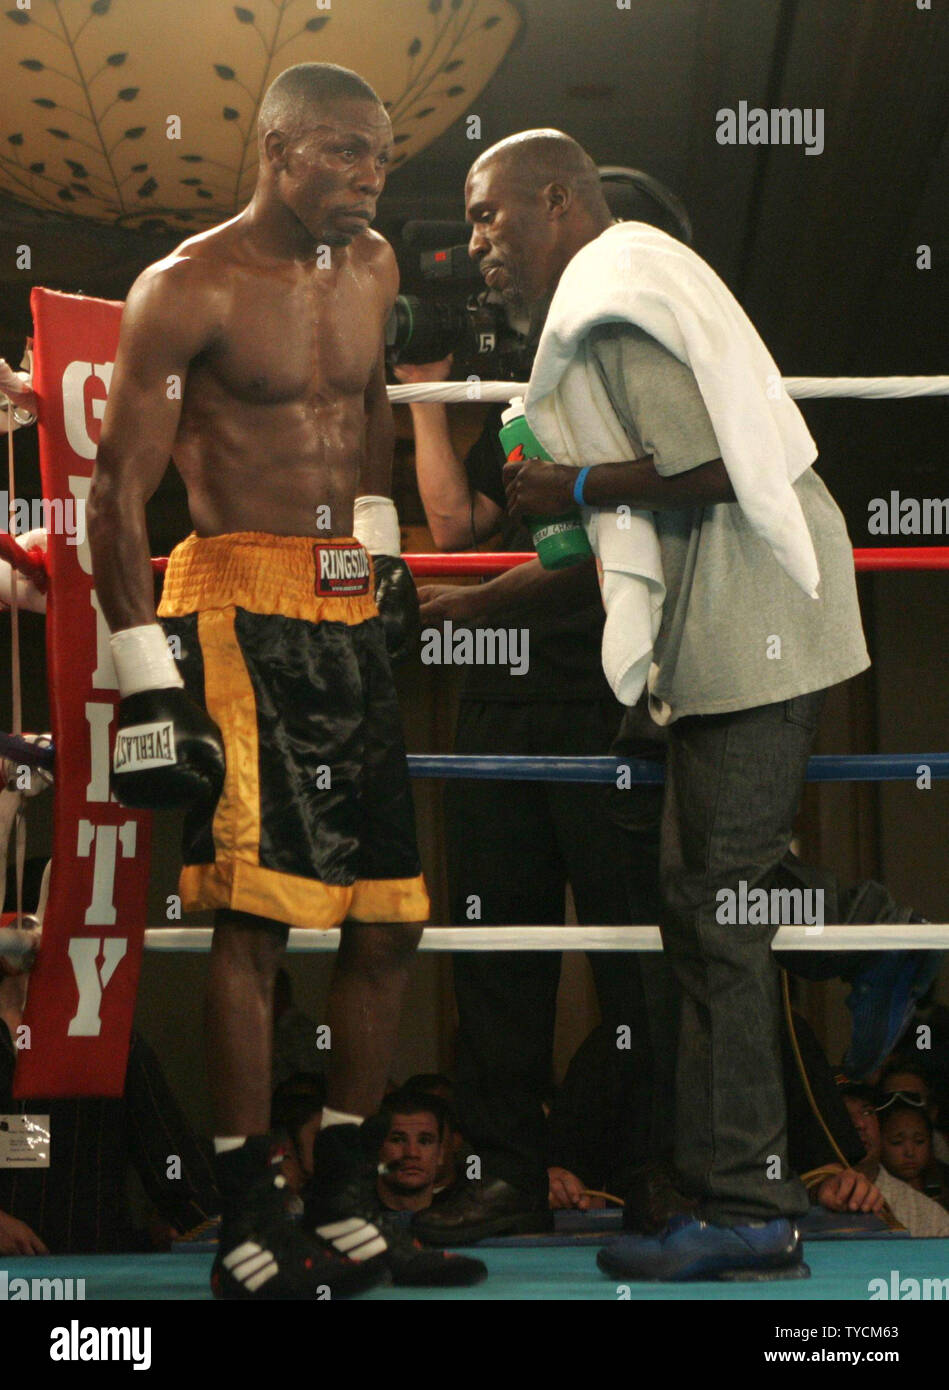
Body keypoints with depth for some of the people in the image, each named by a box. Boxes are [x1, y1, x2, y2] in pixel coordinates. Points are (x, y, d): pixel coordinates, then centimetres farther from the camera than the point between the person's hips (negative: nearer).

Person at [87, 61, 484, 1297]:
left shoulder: (372, 270, 14)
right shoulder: (188, 290, -6)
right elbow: (118, 492, -9)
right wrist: (145, 670, -15)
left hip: (351, 615, 8)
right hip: (238, 609, -7)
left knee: (388, 918, 7)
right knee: (256, 910, -12)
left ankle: (345, 1206, 18)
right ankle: (250, 1225, -5)